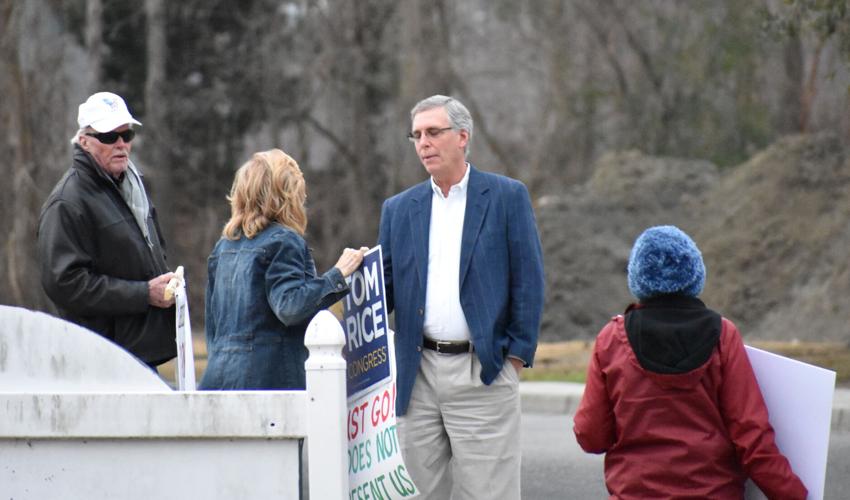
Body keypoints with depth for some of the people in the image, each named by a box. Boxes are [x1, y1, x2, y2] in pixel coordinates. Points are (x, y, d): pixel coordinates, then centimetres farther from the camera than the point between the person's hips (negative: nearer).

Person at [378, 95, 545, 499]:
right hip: (419, 374, 4)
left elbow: (528, 280, 0)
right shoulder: (399, 209, 14)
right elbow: (385, 290, 13)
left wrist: (517, 355, -6)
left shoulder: (507, 197, 3)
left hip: (482, 371, -4)